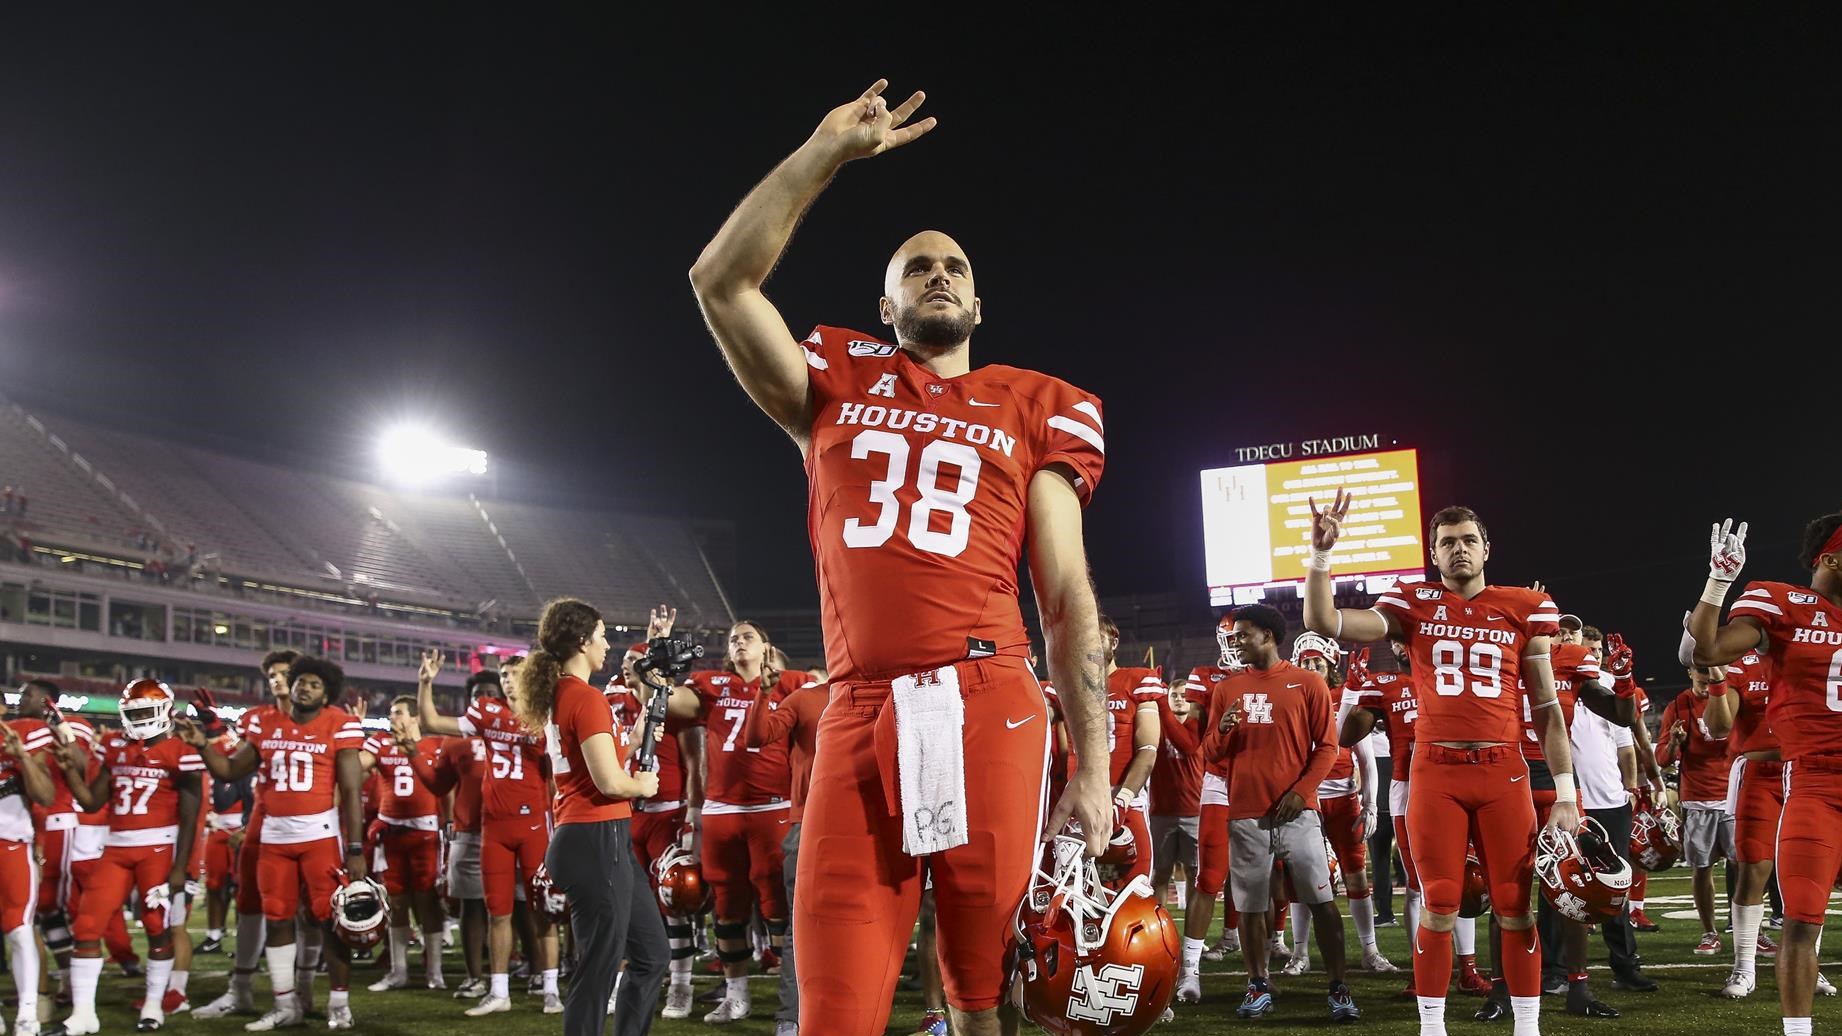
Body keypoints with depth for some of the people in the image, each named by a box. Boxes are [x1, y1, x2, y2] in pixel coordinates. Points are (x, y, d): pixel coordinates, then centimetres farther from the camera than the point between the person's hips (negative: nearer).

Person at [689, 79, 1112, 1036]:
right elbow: (721, 280, 6)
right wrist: (829, 149, 6)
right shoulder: (839, 386, 18)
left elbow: (1068, 598, 9)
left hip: (987, 715, -1)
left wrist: (1092, 769, 3)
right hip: (859, 719, 1)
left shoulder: (1032, 409, 14)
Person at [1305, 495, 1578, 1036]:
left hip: (1504, 772, 1)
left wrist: (1565, 792, 5)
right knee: (1439, 910, 2)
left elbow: (1546, 707, 9)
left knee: (1516, 909, 5)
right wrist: (1321, 554, -14)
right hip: (1436, 772, -1)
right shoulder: (1414, 605, 5)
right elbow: (1324, 623, -3)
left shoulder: (1524, 609, 7)